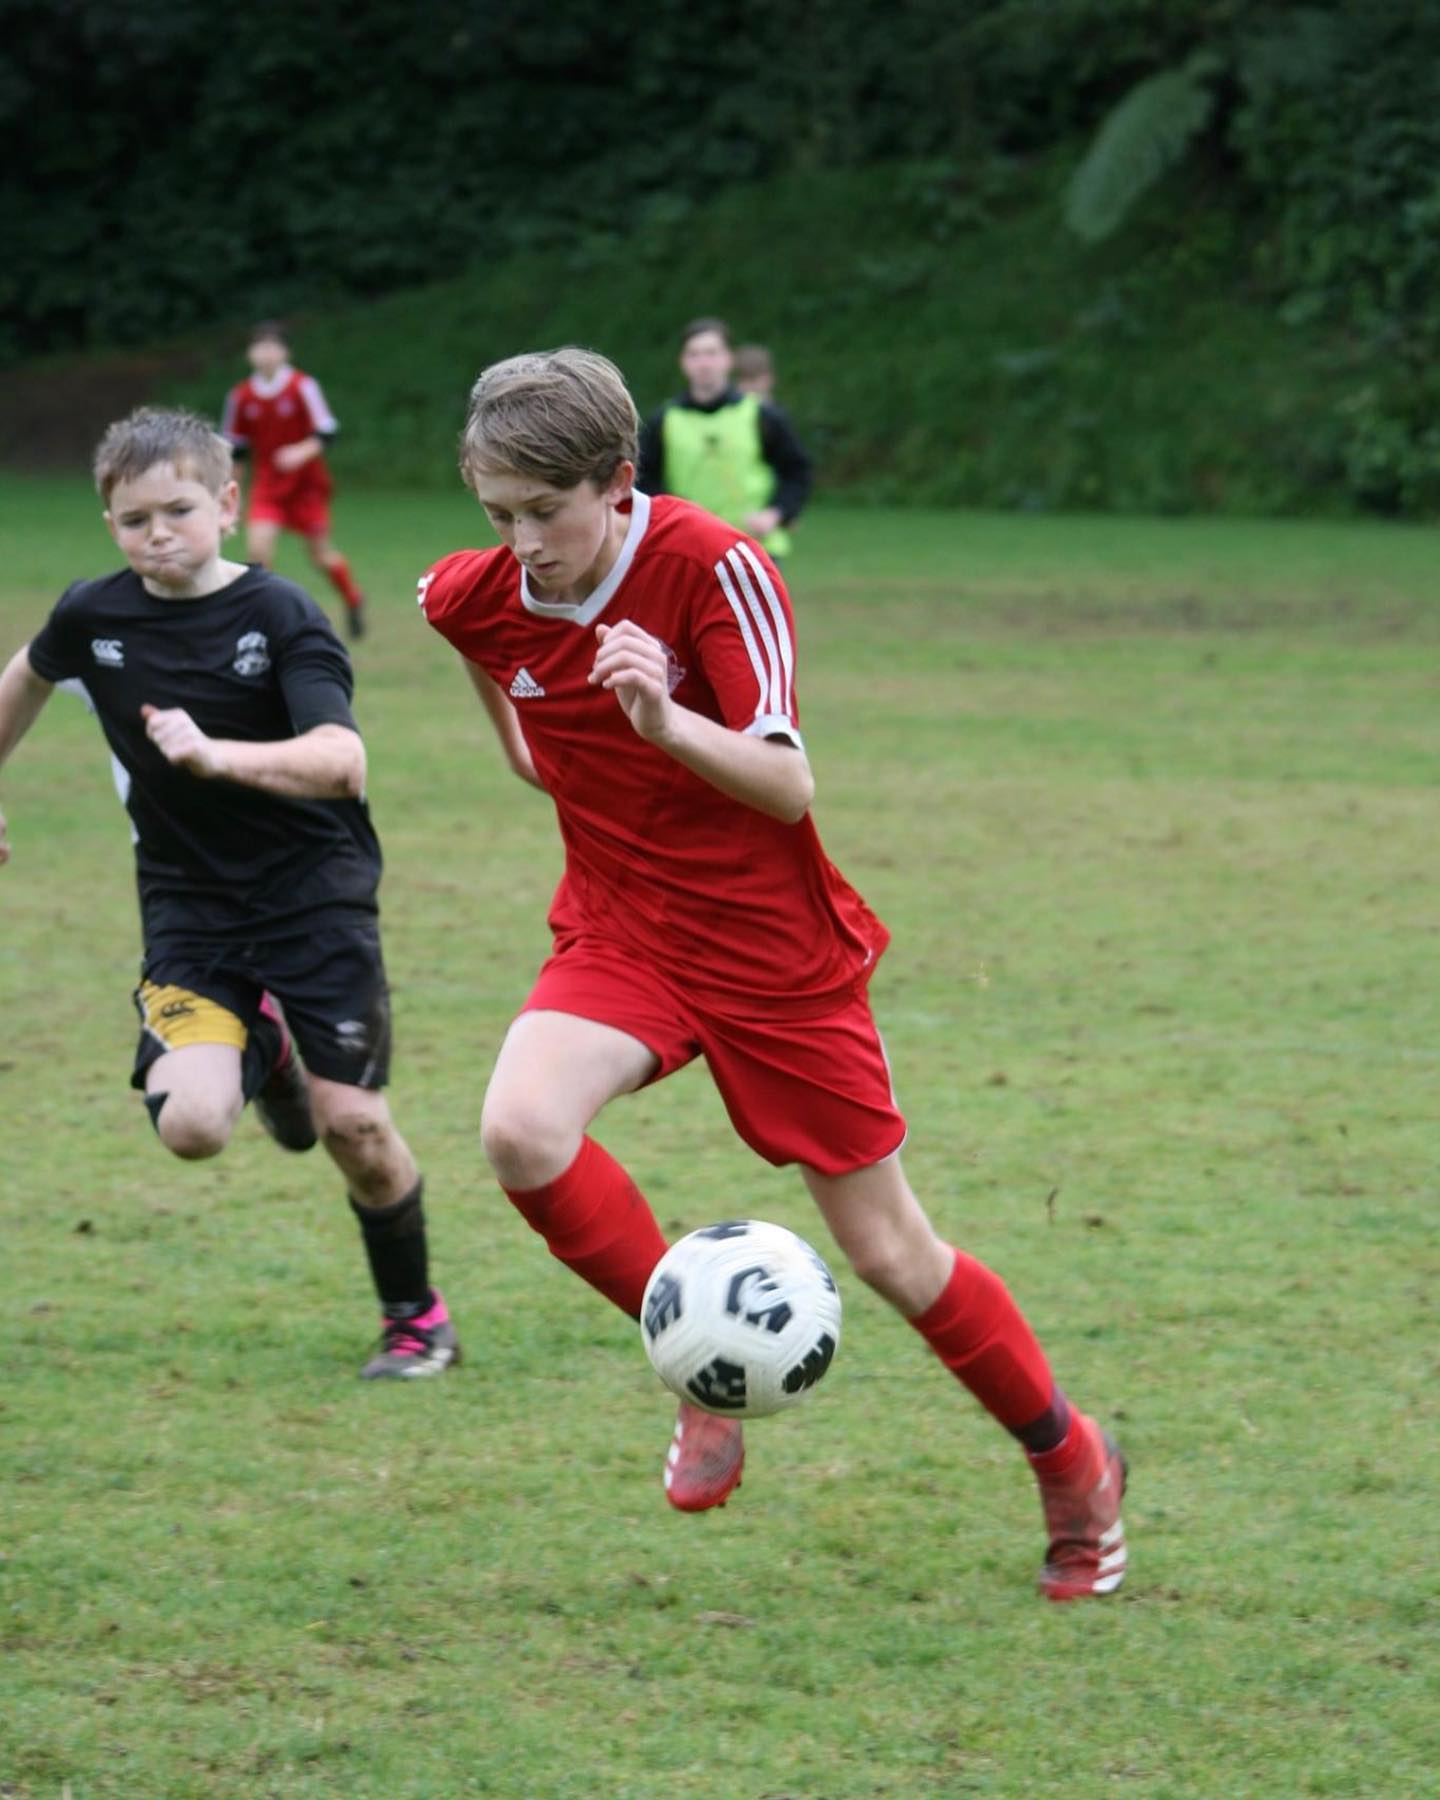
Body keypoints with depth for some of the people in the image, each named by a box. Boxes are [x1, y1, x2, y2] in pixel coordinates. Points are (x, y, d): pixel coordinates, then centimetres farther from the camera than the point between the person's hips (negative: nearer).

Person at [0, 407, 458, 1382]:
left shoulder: (280, 614, -15)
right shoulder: (94, 616, -3)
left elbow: (342, 760, -28)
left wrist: (215, 754, -42)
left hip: (316, 897, -3)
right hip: (188, 908, 3)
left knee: (352, 1122, -6)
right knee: (191, 1124, -18)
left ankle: (416, 1317, 19)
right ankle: (264, 1052, 20)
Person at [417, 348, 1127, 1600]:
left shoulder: (713, 568, -22)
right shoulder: (479, 598, -8)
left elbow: (789, 787, -27)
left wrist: (665, 721, -43)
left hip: (776, 947, -3)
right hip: (621, 931, 3)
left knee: (888, 1252, 4)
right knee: (521, 1129, -28)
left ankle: (1072, 1465, 29)